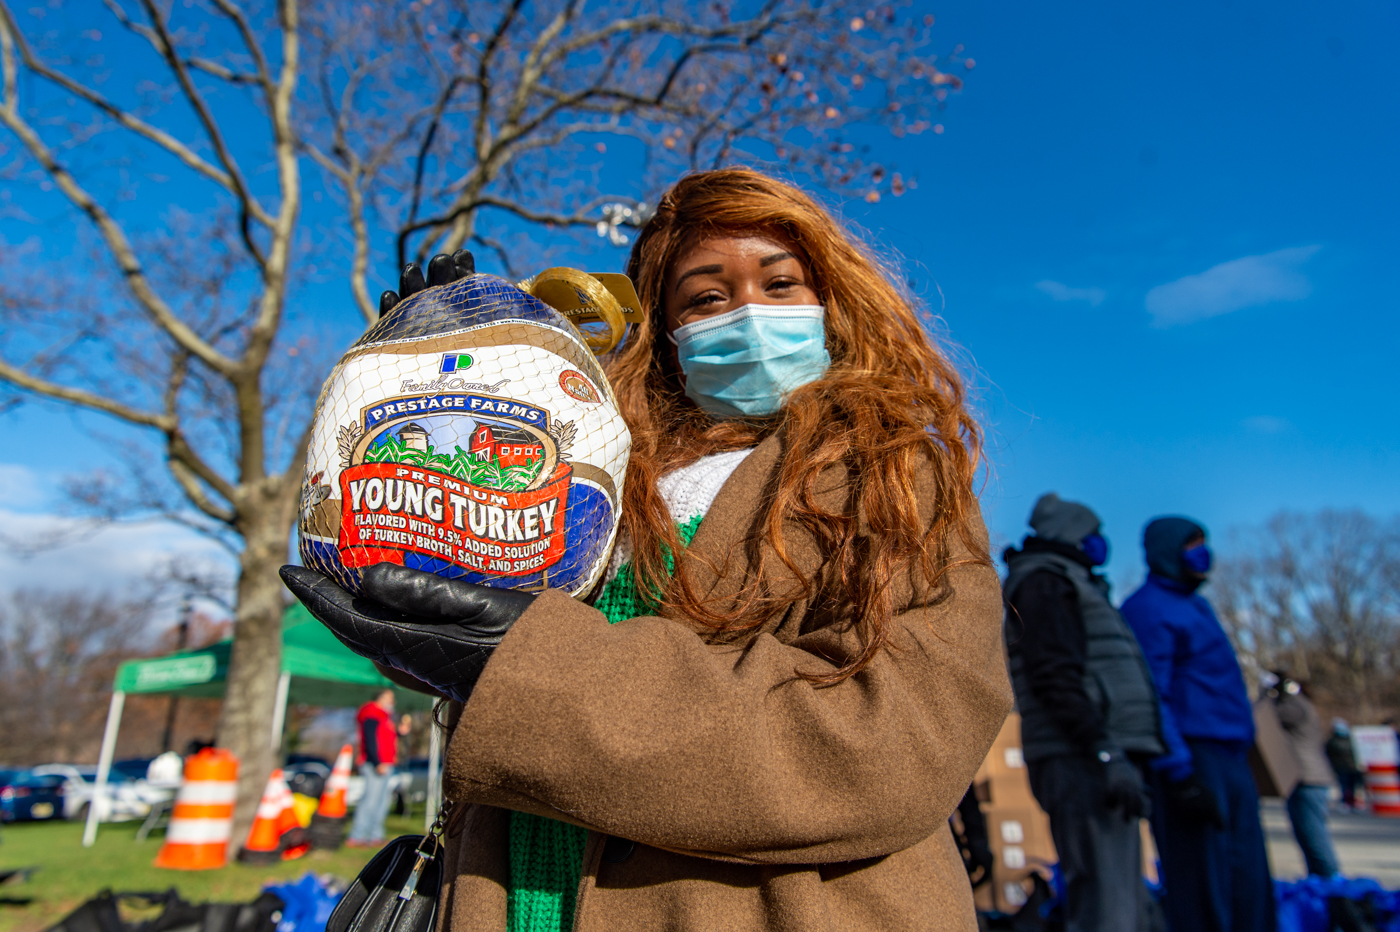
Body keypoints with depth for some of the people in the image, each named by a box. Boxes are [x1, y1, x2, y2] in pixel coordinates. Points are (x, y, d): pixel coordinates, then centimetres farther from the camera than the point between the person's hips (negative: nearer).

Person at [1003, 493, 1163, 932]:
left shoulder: (1065, 585, 26)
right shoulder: (1044, 580, -4)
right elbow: (1054, 676, -18)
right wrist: (1108, 752, -23)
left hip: (1099, 762, 10)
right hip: (1083, 762, -10)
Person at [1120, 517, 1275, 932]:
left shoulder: (1196, 605, 21)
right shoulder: (1148, 608, -9)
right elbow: (1149, 696, -16)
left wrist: (1241, 754, 20)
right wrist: (1180, 772, -21)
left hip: (1232, 758, 9)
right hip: (1192, 755, -9)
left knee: (1250, 888, 11)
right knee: (1203, 897, -5)